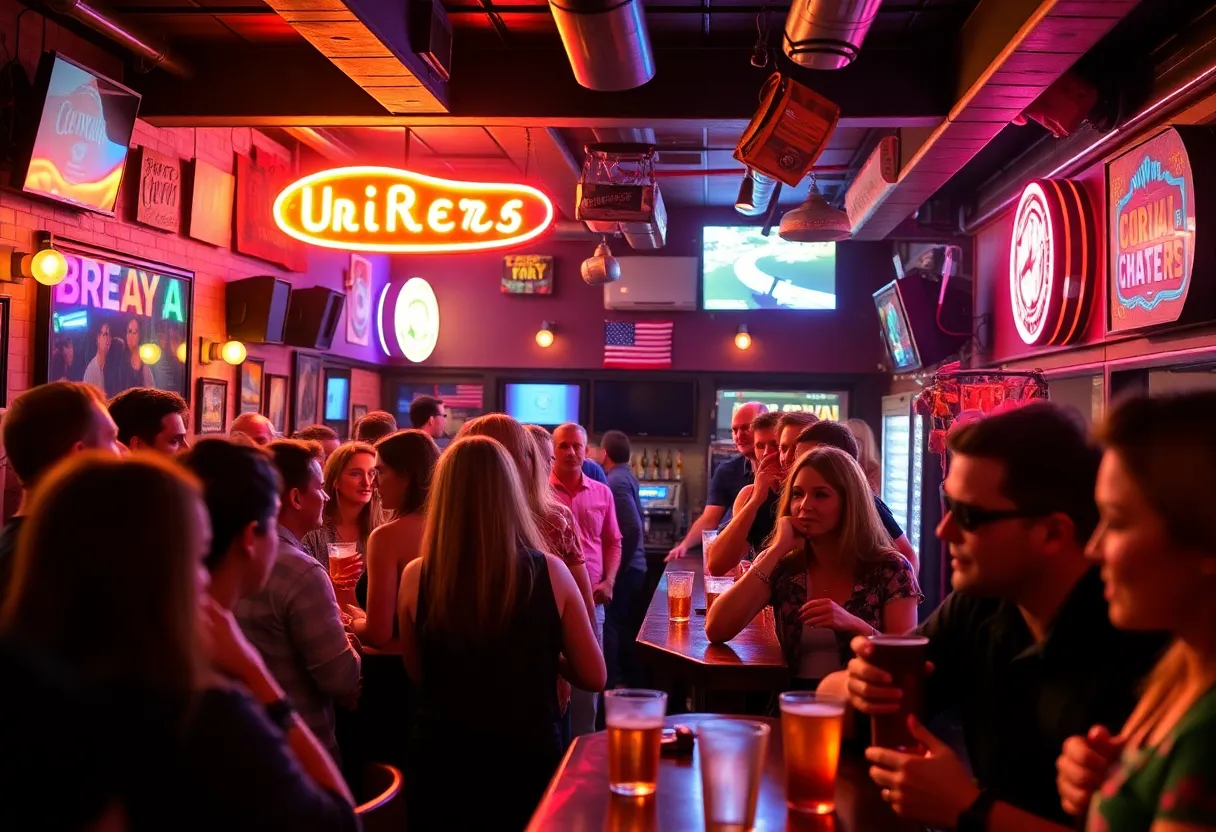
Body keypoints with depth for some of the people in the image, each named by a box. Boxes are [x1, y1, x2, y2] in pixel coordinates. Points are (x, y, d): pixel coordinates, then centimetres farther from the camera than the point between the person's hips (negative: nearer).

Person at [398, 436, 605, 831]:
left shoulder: (416, 578, -12)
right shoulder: (549, 573, -14)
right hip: (529, 763, 0)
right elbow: (594, 677, -3)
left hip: (442, 764, 0)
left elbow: (418, 674, 5)